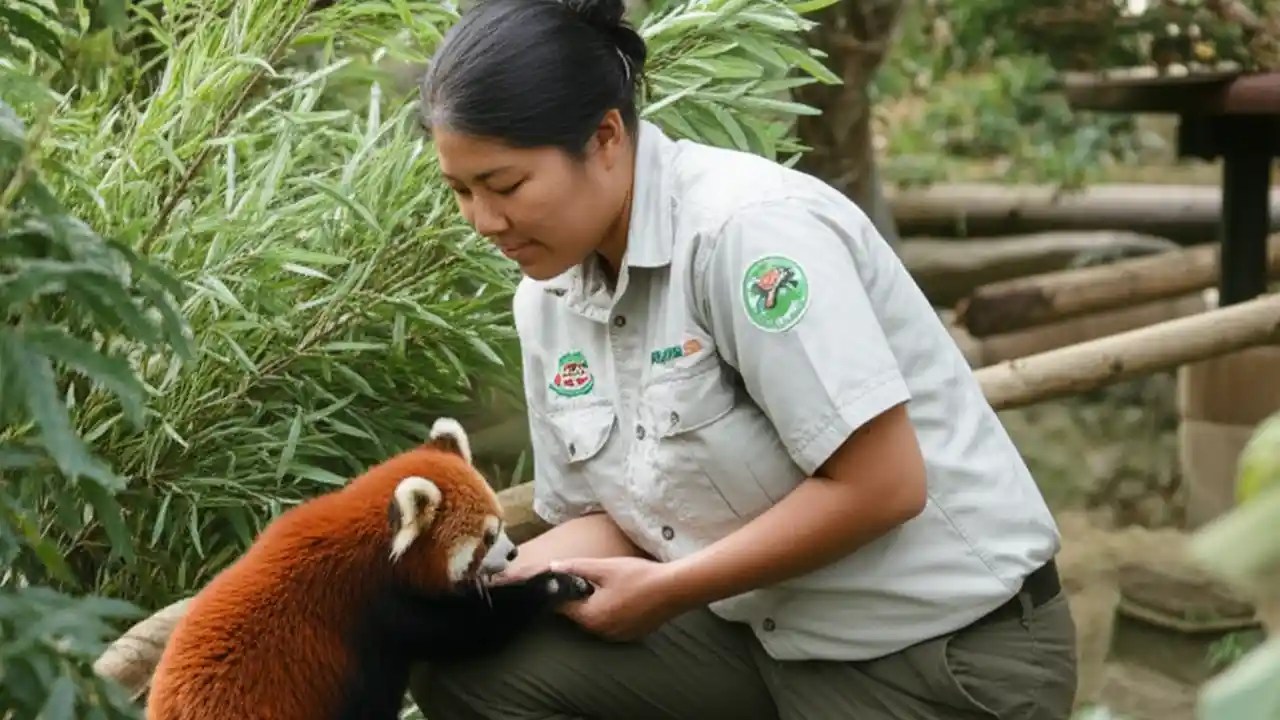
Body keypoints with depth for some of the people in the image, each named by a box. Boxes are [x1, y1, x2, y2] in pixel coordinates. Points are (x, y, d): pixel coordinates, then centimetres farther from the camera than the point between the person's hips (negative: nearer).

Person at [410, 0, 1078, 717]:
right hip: (769, 638, 7)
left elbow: (882, 486, -23)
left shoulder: (745, 225, -22)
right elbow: (608, 519, 7)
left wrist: (666, 590, -16)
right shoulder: (546, 297, 1)